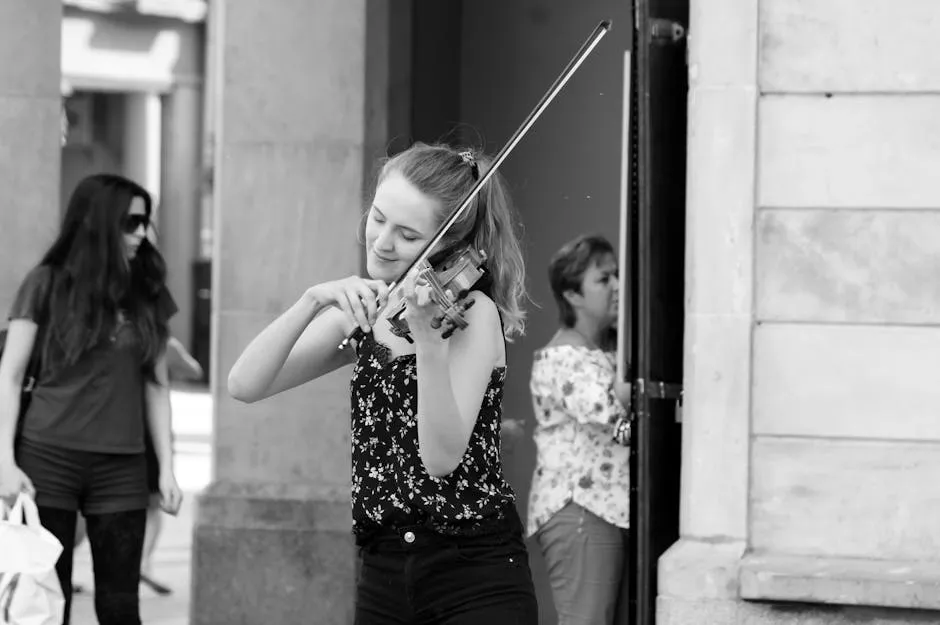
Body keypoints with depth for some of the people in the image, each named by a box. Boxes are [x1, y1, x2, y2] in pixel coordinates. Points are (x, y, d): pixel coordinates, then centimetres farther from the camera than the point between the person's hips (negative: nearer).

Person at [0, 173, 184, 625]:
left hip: (122, 467, 2)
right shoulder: (47, 284, 0)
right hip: (47, 459, -2)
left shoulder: (147, 294, 9)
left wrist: (167, 467, 6)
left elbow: (156, 386, 13)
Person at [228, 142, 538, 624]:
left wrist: (427, 337, -32)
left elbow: (442, 458, -20)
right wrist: (313, 301, -16)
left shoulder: (472, 313, -8)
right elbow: (245, 385, -3)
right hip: (383, 578, 5)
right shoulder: (361, 313, 8)